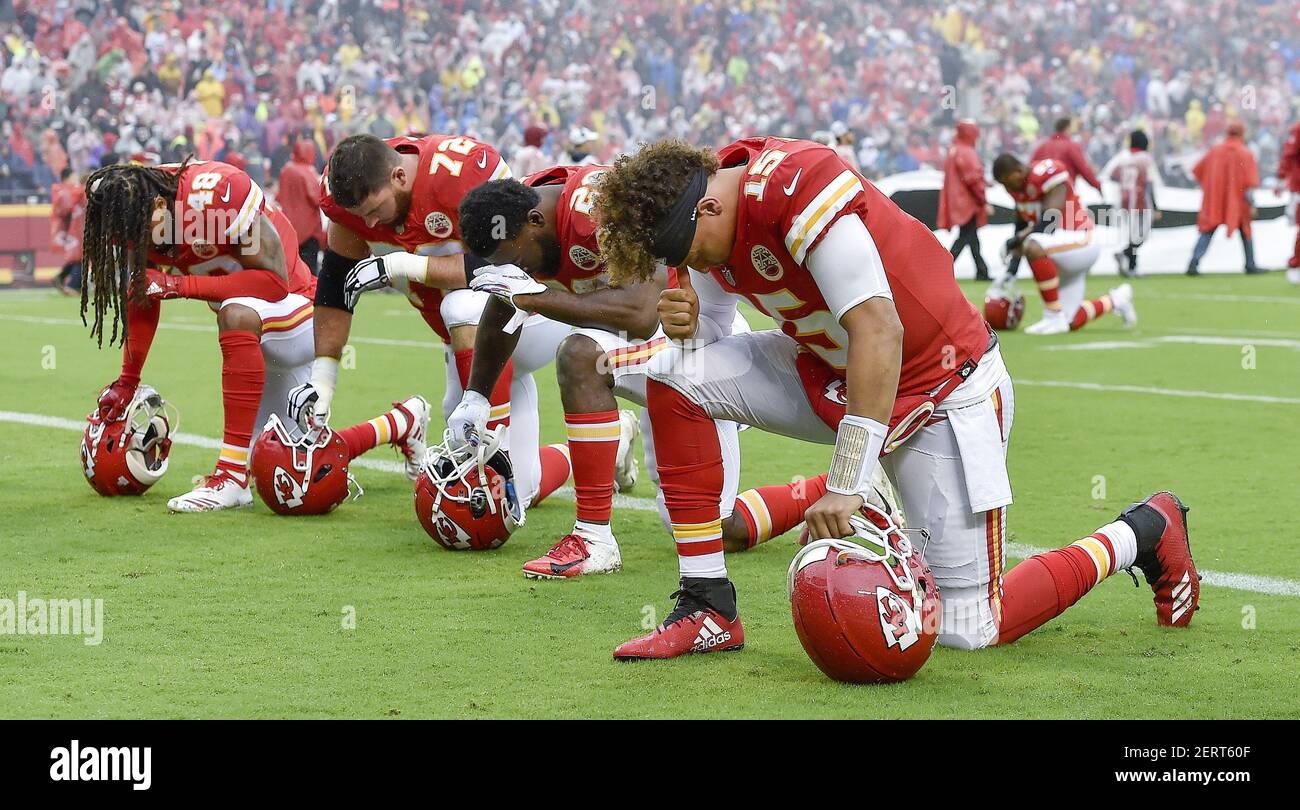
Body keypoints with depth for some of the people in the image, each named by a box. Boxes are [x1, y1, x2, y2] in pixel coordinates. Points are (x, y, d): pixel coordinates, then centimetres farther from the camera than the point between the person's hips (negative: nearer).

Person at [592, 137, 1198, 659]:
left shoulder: (794, 186, -30)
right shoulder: (709, 215, -4)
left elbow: (879, 331, -33)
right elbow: (715, 339, 7)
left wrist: (846, 483, -32)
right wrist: (689, 324, -19)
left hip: (941, 394, -8)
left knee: (968, 630, -5)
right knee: (676, 375, -10)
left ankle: (1146, 531, 18)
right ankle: (709, 609, -5)